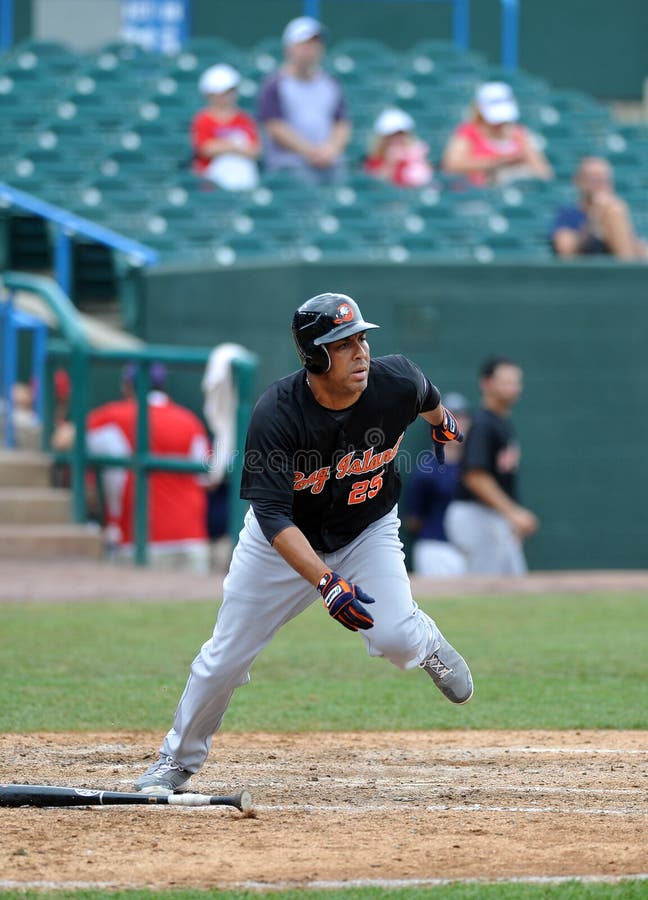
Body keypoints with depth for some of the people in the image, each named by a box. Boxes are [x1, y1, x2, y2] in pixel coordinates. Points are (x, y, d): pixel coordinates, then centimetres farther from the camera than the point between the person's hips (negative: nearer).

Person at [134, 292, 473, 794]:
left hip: (367, 531, 1)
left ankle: (428, 645, 15)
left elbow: (426, 396, 4)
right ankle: (178, 761, 25)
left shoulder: (397, 382, -24)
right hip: (285, 542, -1)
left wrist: (443, 423, 26)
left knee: (394, 636, -23)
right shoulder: (277, 414, -33)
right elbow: (273, 514, -36)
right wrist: (327, 583, -47)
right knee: (226, 657, 2)